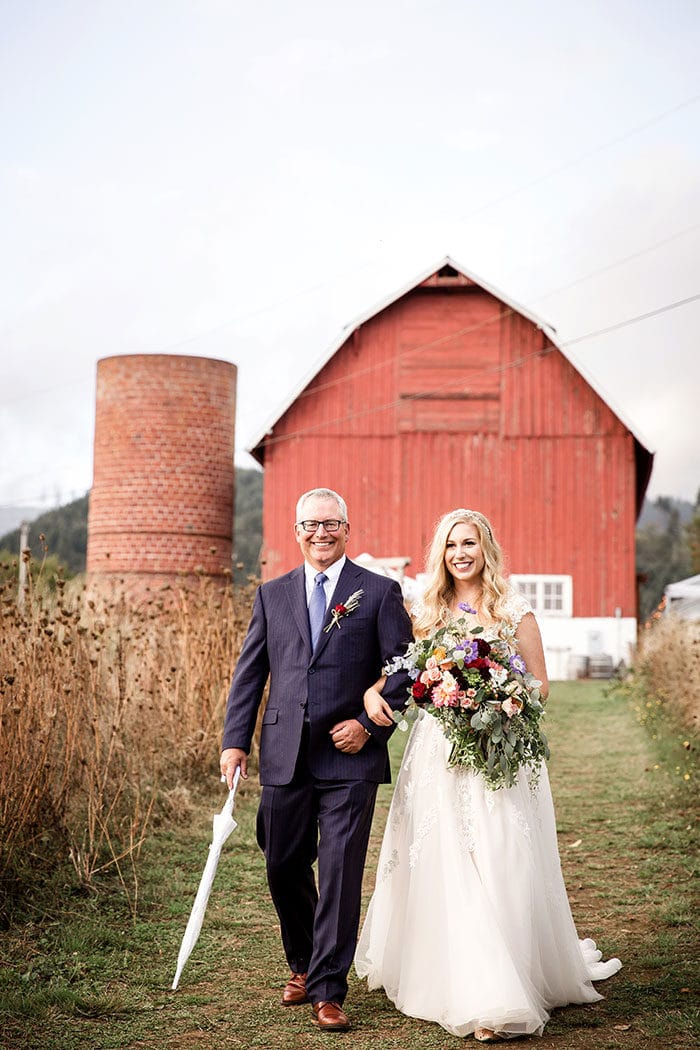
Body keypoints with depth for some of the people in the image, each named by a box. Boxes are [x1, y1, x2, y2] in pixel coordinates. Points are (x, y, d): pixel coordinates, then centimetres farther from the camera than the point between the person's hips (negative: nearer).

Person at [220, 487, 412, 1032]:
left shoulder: (380, 592, 3)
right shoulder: (272, 594, 12)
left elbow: (402, 669, 0)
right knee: (284, 868, 12)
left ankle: (328, 991, 7)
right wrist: (236, 740, 1)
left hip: (350, 759, -3)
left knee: (340, 874, -4)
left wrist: (369, 724, -10)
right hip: (285, 756, 3)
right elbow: (249, 673, 10)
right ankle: (302, 965, 35)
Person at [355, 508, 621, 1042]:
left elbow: (539, 684, 2)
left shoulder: (514, 611, 1)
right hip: (440, 754, 3)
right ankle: (477, 995, 12)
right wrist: (373, 694, -7)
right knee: (448, 872, 0)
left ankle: (517, 985, 5)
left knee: (501, 868, -6)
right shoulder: (427, 612, 9)